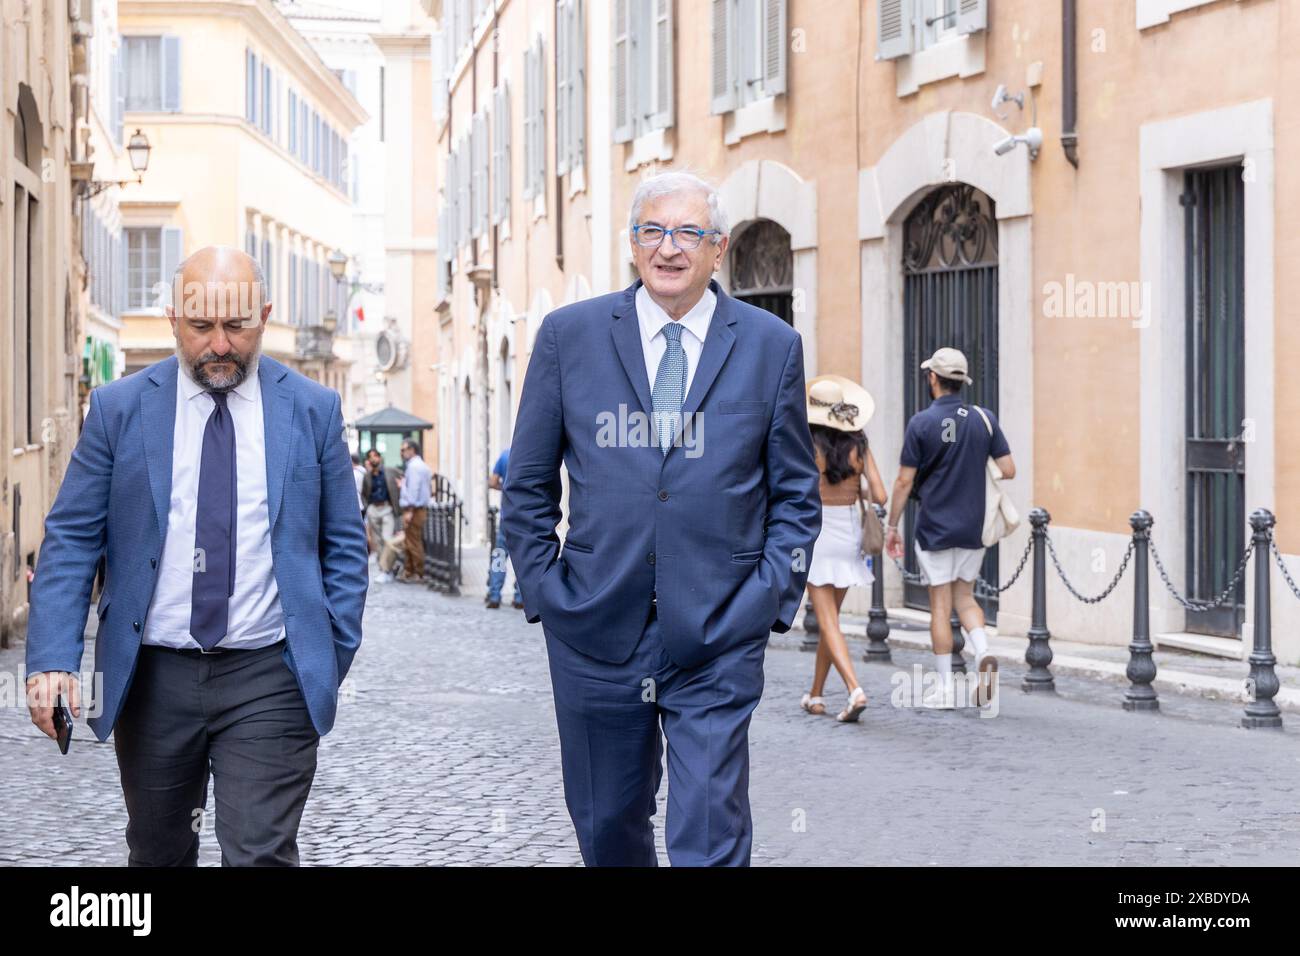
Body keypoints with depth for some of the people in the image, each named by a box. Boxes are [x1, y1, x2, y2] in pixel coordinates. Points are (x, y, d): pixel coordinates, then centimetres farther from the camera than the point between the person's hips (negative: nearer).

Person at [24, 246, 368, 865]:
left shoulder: (313, 410, 3)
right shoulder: (118, 409, 2)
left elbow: (343, 546, 8)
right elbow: (70, 540, 0)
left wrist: (334, 658, 1)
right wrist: (52, 657, -11)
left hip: (270, 680, -1)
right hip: (151, 677, 2)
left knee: (261, 856, -10)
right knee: (158, 855, 15)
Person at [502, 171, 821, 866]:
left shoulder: (771, 345, 4)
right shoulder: (568, 335, 4)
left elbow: (796, 495, 8)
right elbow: (528, 487, 8)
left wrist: (771, 597, -3)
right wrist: (544, 591, 0)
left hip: (718, 640, -1)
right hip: (595, 629, 2)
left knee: (710, 844, -6)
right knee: (608, 834, 15)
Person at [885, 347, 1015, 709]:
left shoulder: (922, 423, -10)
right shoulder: (985, 419, 0)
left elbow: (904, 481, -8)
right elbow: (1008, 470, 0)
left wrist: (892, 526, 2)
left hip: (934, 527, -3)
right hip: (973, 528, 3)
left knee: (940, 604, 5)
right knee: (965, 598, 16)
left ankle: (945, 688, 7)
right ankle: (984, 653, -10)